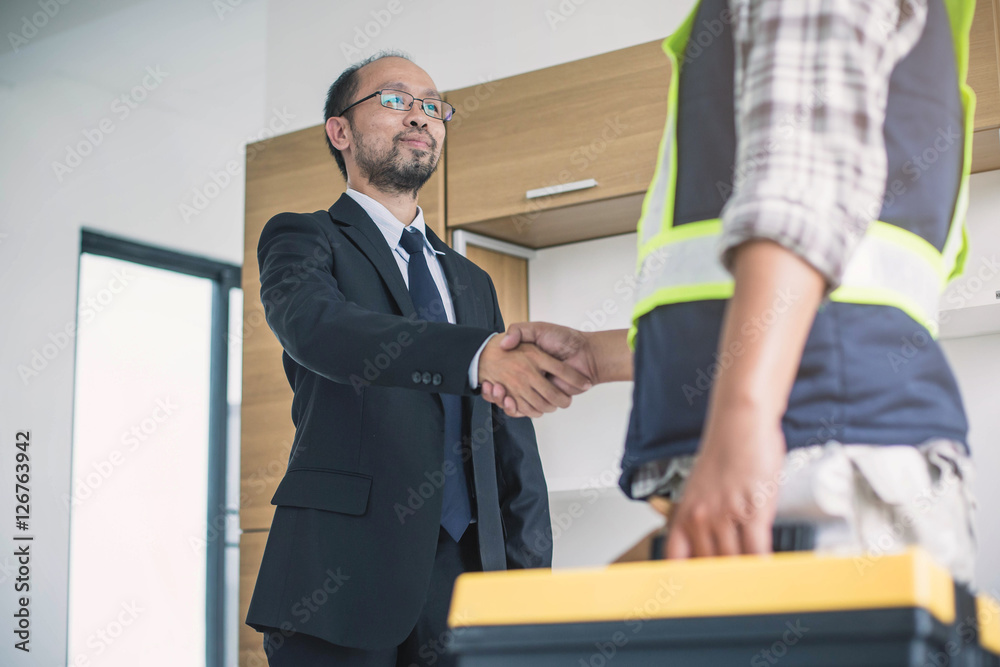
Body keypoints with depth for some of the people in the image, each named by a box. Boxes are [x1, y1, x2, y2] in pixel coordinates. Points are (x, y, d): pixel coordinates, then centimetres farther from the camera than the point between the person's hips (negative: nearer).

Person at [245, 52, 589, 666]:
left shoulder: (473, 282, 22)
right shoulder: (302, 239, 6)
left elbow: (513, 450, 17)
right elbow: (319, 326, -19)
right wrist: (480, 355, -34)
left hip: (468, 572, 4)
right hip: (345, 570, -4)